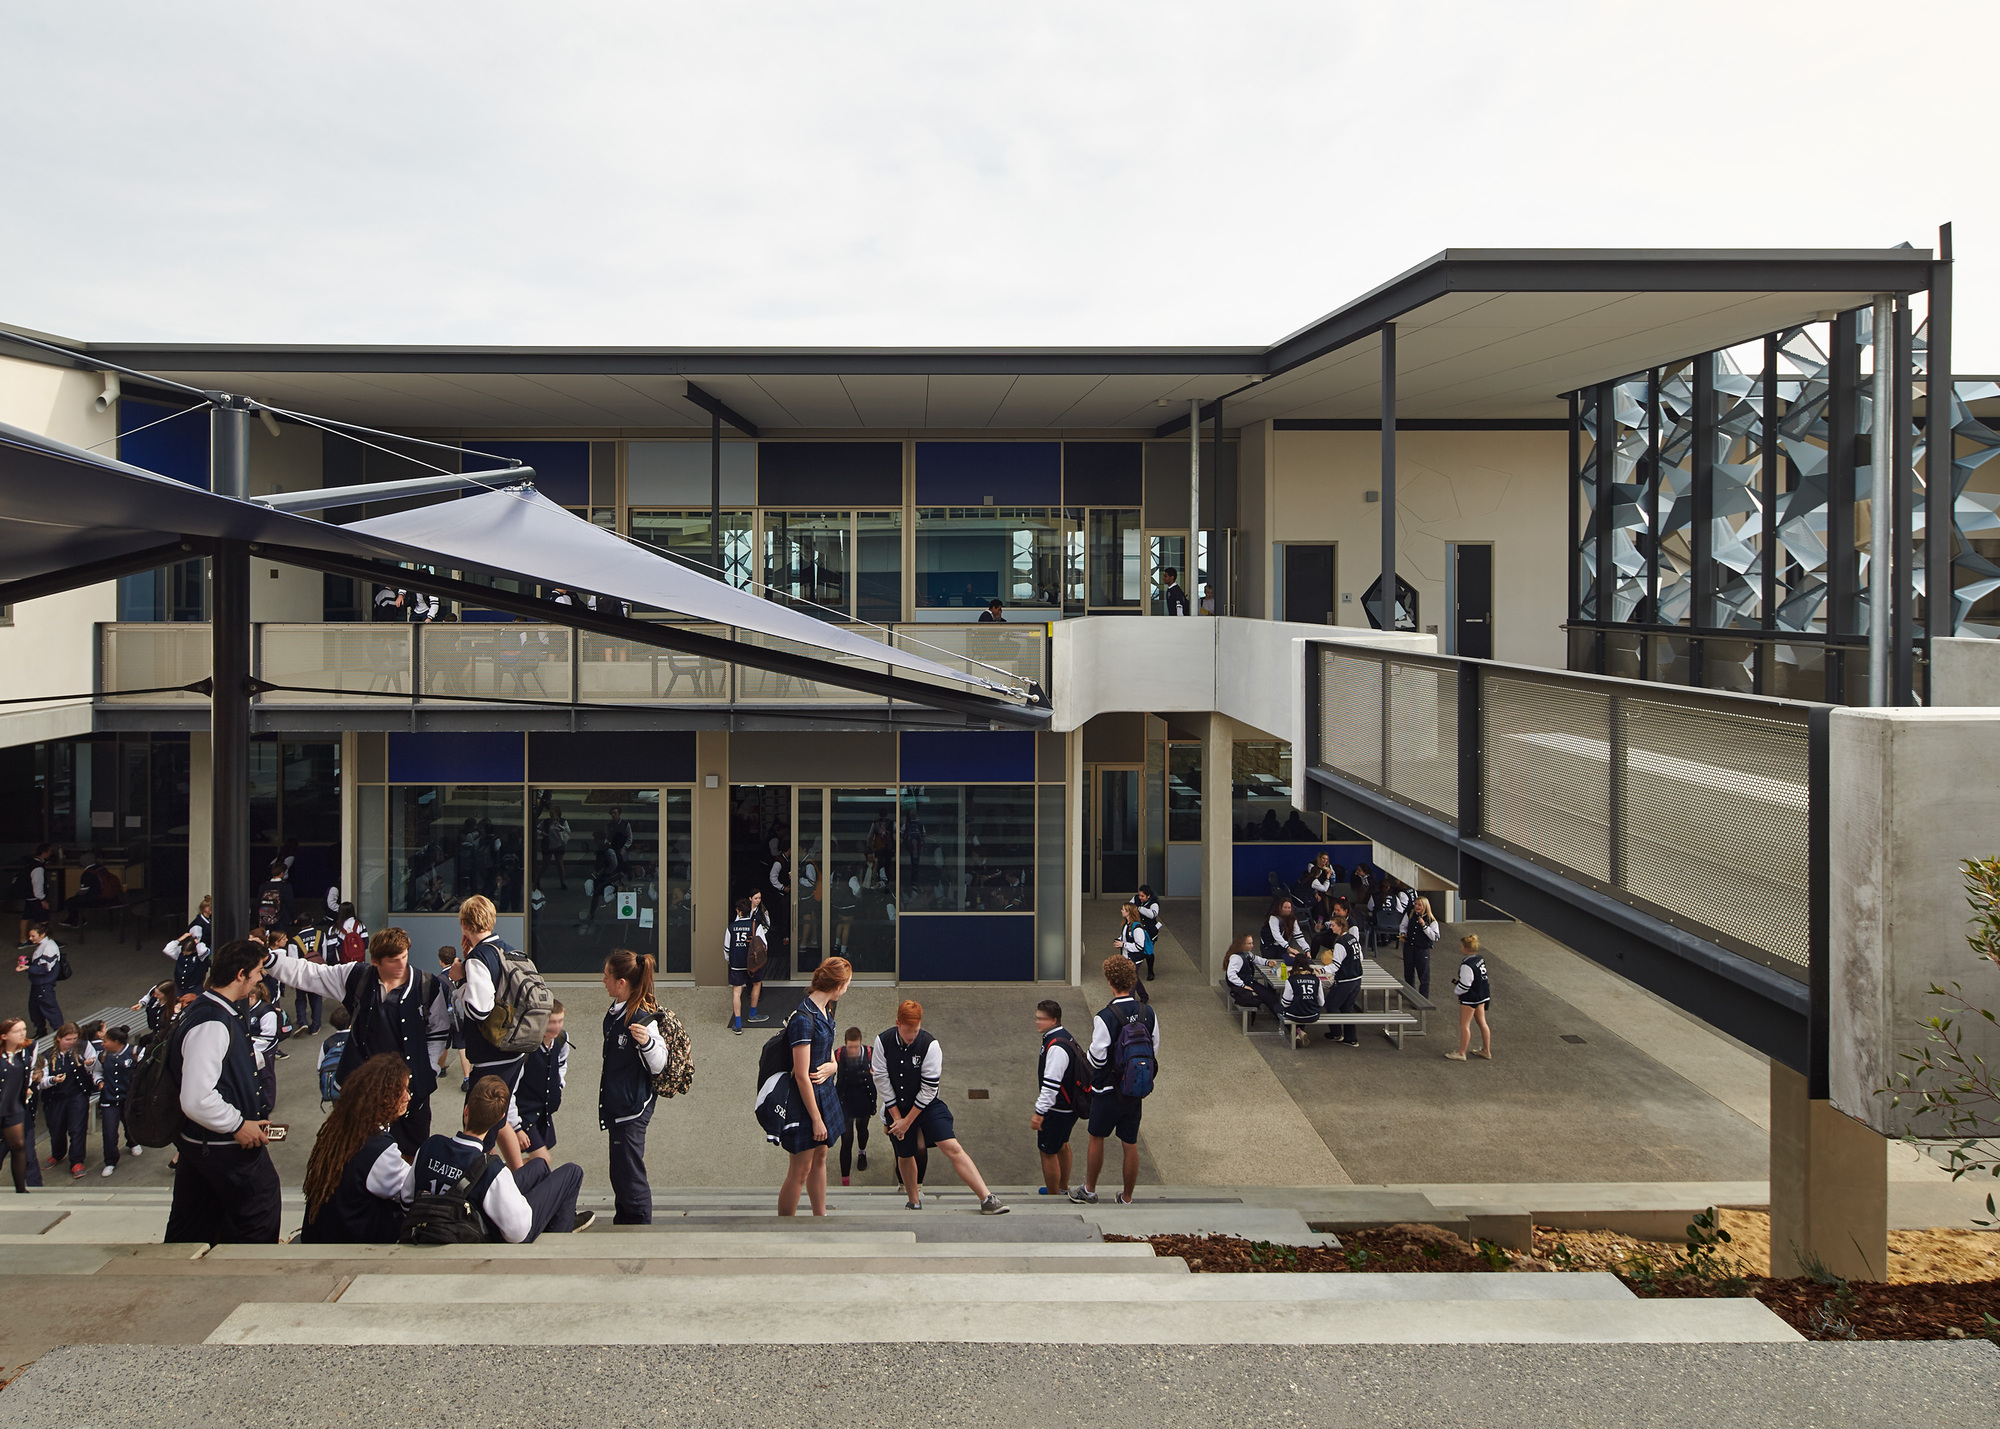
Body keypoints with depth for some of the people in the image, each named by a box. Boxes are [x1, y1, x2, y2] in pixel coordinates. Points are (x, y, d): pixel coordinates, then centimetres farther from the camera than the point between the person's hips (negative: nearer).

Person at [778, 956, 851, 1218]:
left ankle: (820, 1215, 31)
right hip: (805, 1099, -9)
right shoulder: (803, 1018, -24)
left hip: (824, 1090, 9)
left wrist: (830, 1066, -11)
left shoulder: (825, 1011, 6)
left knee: (820, 1158, 18)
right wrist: (816, 1119, -19)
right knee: (800, 1171, -1)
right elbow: (801, 1075, -23)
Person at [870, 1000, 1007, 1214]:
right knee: (905, 1156, 13)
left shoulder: (930, 1045, -18)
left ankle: (987, 1199, -18)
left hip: (927, 1106, -2)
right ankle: (914, 1201, 38)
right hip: (896, 1108, 2)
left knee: (952, 1147, -15)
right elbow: (882, 1081, -7)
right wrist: (897, 1117, -7)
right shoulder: (883, 1042, -11)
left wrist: (908, 1120, -12)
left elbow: (928, 1089, -15)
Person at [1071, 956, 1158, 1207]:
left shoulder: (1105, 1017, -21)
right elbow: (1154, 1052, 5)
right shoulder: (1148, 1013, -5)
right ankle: (1127, 1198, 20)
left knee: (1096, 1138, 14)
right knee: (1131, 1144, 12)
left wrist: (1085, 1057, 5)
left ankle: (1089, 1191, 27)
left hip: (1108, 1090, -4)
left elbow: (1097, 1057, -16)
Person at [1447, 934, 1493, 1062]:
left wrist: (1456, 990, -2)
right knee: (1482, 1023, 17)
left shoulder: (1467, 964, -26)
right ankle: (1486, 1051, 27)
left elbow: (1465, 985, -23)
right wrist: (1459, 982, 10)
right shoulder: (1480, 958, 1)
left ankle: (1461, 1053, 11)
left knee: (1464, 1025, 2)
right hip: (1482, 996, 9)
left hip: (1470, 998, -9)